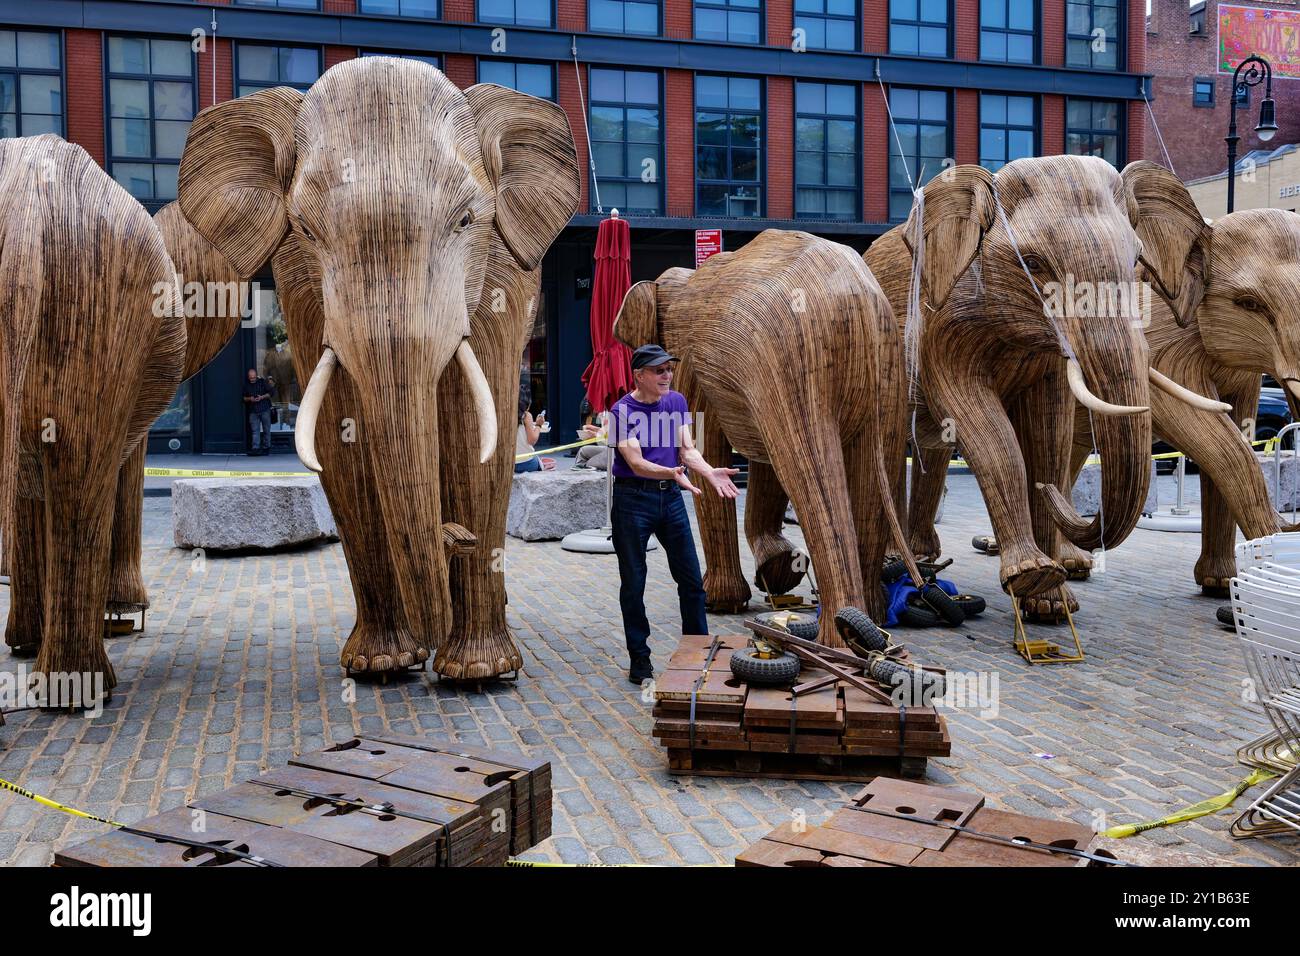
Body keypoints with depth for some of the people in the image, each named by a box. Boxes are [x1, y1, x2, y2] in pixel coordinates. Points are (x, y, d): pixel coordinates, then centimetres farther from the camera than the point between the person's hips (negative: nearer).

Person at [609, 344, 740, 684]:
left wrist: (710, 473, -19)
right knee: (634, 584, 4)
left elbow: (687, 449, 1)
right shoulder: (622, 411, -12)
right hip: (633, 499, -5)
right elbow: (637, 463, -21)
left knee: (692, 579, 8)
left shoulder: (677, 402, 5)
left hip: (670, 496, 5)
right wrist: (673, 473, -39)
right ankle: (640, 660, 15)